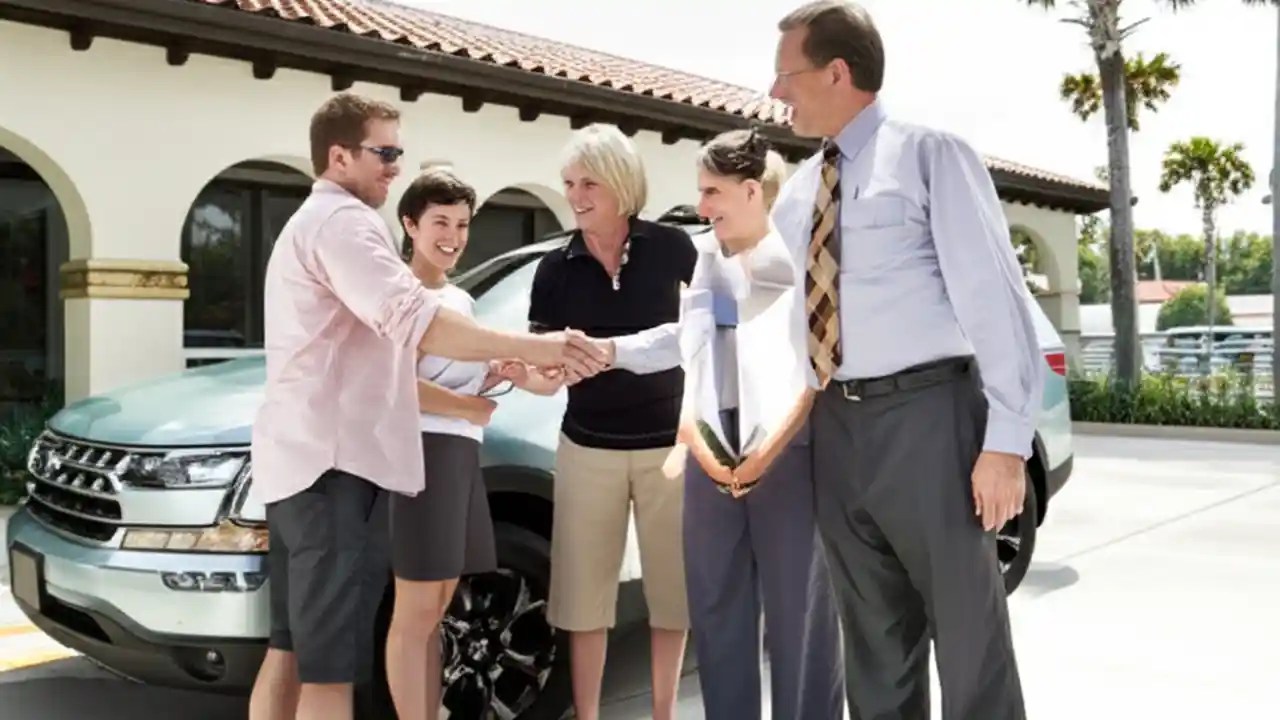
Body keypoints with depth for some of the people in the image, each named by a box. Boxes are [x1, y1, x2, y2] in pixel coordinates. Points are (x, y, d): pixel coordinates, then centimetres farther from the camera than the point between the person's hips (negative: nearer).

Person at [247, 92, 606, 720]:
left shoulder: (309, 223, 26)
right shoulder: (342, 220, -10)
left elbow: (380, 338, 29)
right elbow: (414, 321, -25)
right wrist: (532, 347, -26)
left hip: (300, 456, 11)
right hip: (334, 458, -11)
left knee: (291, 650, 15)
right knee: (331, 667, -10)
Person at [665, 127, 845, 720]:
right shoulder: (702, 262, 13)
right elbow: (689, 361, 12)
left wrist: (770, 449, -13)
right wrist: (694, 437, -3)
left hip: (790, 456, -5)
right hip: (713, 457, 5)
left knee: (800, 619, 1)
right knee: (717, 615, 10)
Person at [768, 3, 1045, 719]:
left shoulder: (930, 154, -4)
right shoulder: (799, 191, 15)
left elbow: (991, 294, -10)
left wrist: (1006, 441, -16)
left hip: (926, 414, -6)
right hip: (836, 428, 6)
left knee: (968, 627, 4)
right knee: (874, 634, 17)